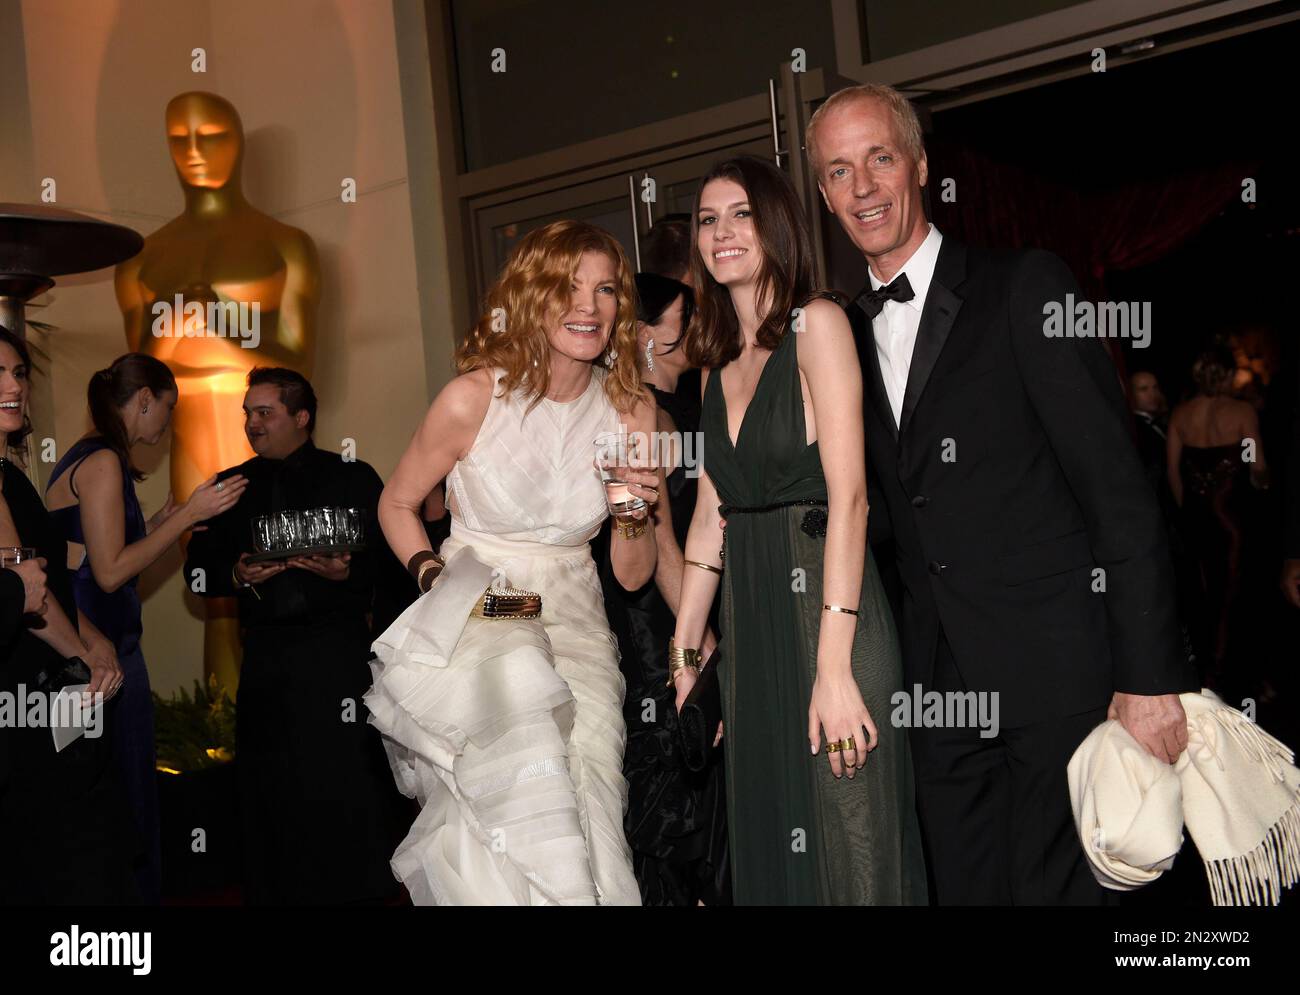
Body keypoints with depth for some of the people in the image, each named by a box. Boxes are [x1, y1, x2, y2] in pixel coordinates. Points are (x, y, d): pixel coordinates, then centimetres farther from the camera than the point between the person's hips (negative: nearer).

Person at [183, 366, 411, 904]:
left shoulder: (354, 478, 6)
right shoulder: (230, 487, 15)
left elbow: (391, 555, 0)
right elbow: (198, 571, 12)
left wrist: (349, 571, -17)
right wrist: (238, 576, -8)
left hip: (339, 652, -3)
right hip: (265, 657, 3)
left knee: (350, 783, -6)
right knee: (270, 794, 6)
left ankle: (361, 889, 6)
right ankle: (275, 893, 18)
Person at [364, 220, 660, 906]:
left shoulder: (631, 412, 0)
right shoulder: (474, 397, -9)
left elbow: (633, 576, 7)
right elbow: (396, 504, 6)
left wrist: (639, 516, -12)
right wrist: (433, 577, -9)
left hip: (574, 624, 2)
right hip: (473, 619, -2)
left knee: (582, 814, -13)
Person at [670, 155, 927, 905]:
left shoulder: (818, 324, -6)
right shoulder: (720, 359, 14)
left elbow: (849, 495, -15)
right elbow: (711, 513, 14)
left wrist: (834, 666, -21)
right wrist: (684, 655, 13)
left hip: (825, 608, -7)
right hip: (750, 623, 7)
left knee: (847, 847, 0)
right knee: (767, 845, 13)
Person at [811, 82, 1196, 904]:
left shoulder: (1026, 289, -6)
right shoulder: (848, 336, 11)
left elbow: (1118, 490, -10)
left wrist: (1150, 675, -14)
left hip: (1055, 671, -5)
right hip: (943, 682, 5)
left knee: (1054, 886, 2)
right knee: (965, 886, 12)